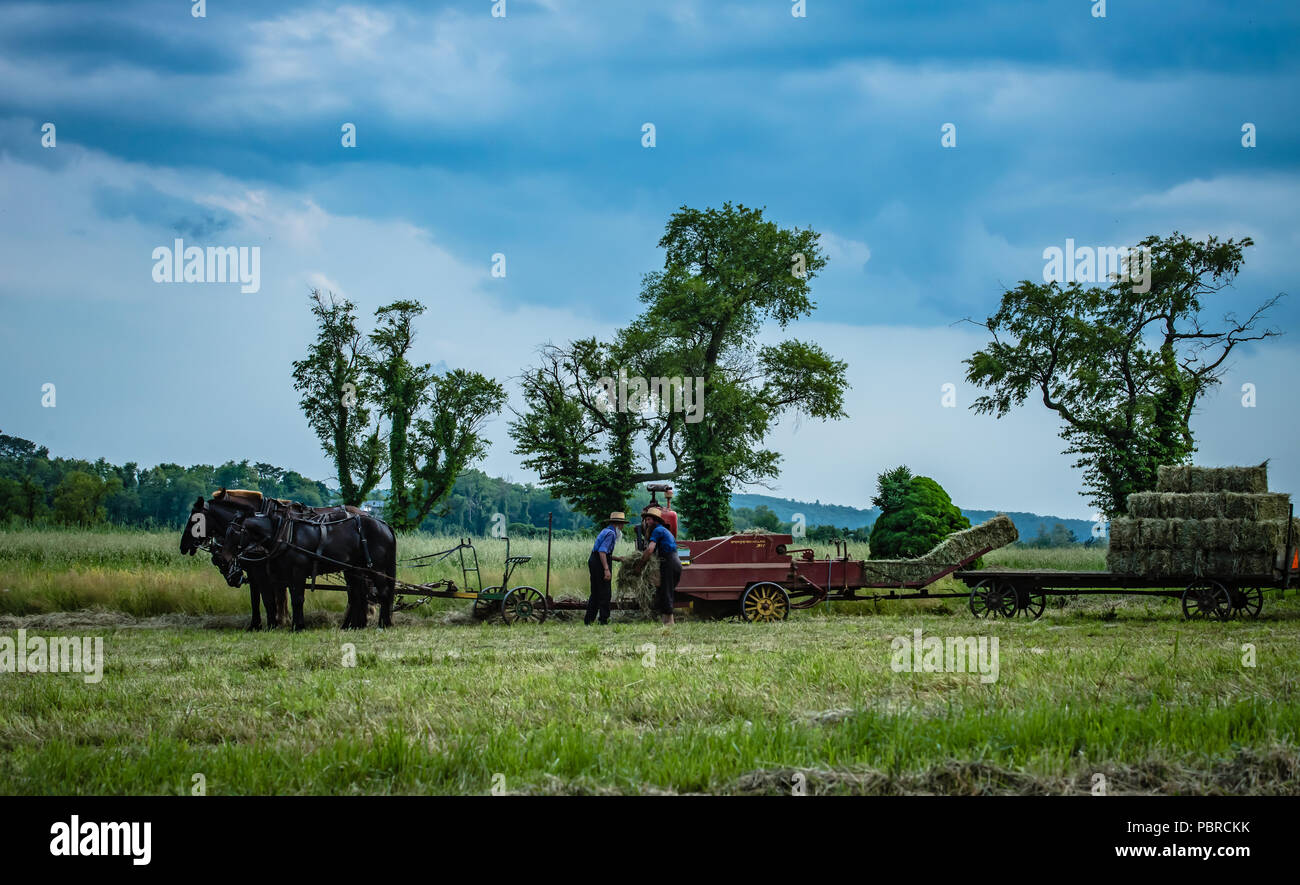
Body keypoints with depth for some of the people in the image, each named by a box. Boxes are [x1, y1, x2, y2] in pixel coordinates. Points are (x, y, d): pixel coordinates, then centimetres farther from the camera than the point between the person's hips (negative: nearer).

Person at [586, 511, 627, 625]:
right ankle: (604, 619, -5)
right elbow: (602, 551, -22)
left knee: (595, 593, 13)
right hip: (600, 564, -10)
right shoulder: (610, 533, -12)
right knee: (604, 593, -6)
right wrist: (606, 569, -26)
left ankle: (588, 620, 14)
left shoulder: (606, 531, 20)